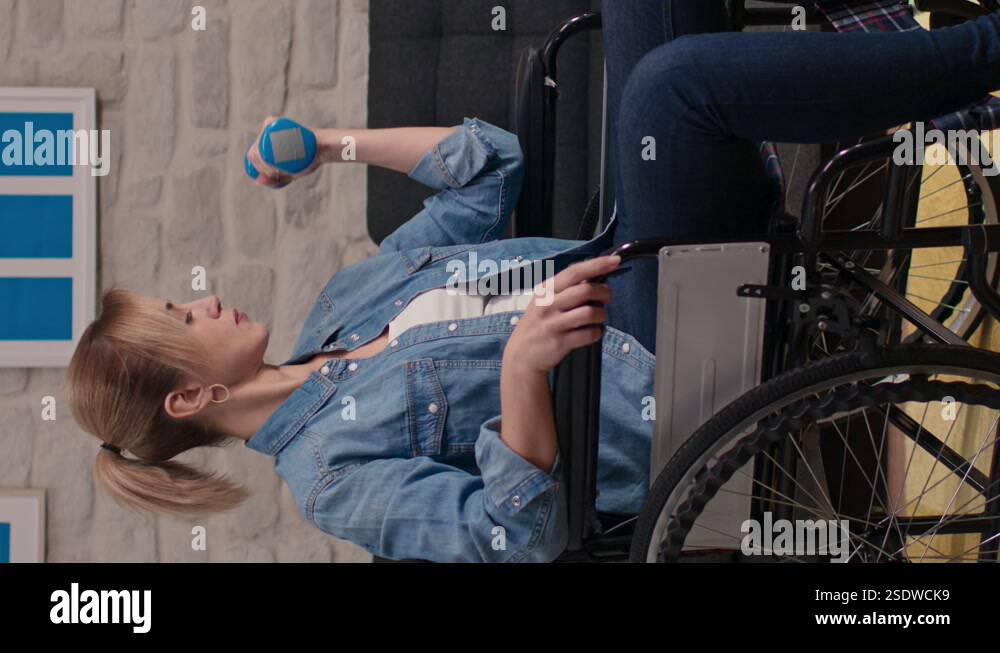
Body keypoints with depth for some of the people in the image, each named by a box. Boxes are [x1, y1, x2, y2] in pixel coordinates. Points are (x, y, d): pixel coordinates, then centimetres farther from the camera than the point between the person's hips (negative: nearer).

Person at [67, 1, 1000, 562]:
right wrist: (524, 364, -38)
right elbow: (514, 537, -22)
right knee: (675, 82, -30)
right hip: (675, 380, -8)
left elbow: (488, 166, 17)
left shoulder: (340, 301, 14)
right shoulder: (330, 472, -9)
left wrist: (333, 143, 8)